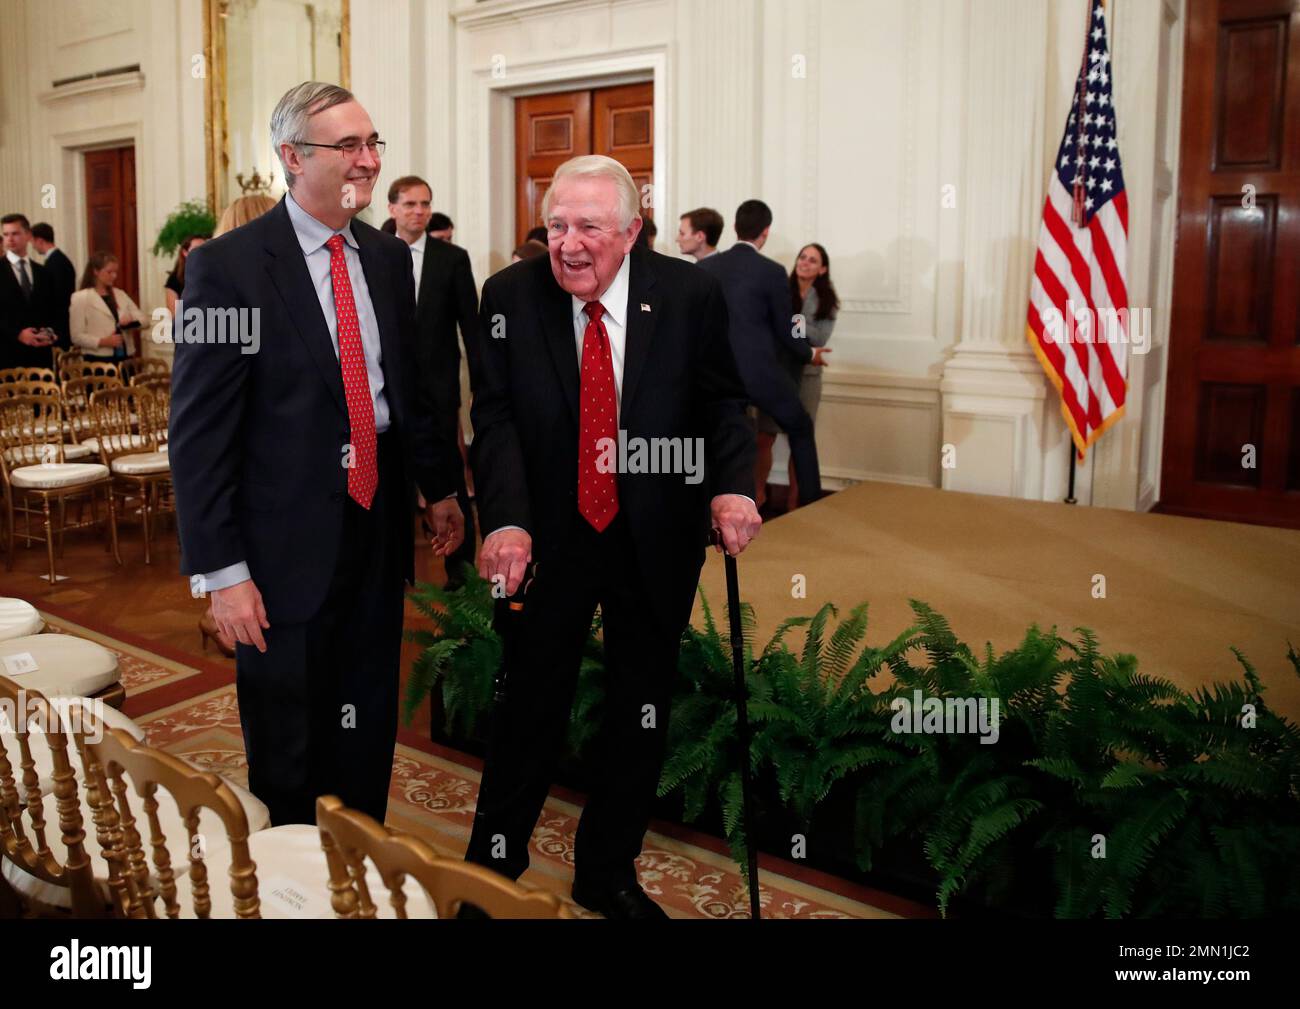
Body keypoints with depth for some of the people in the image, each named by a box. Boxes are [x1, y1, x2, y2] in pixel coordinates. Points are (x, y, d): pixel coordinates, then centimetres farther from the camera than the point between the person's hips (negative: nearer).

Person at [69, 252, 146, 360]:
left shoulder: (120, 294, 16)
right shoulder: (80, 298, -1)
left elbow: (142, 319, 13)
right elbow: (77, 336, -6)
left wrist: (132, 320, -11)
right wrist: (102, 342, -20)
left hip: (125, 357, 5)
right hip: (98, 360, -5)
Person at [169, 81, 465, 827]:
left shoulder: (389, 258, 7)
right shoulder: (228, 267, -12)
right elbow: (200, 432, -13)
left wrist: (441, 487, 16)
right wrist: (222, 570, -15)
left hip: (379, 521, 6)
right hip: (288, 539, -5)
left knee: (369, 730, 19)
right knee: (287, 745, 11)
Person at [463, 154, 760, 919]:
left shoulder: (691, 294, -9)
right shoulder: (510, 297, -8)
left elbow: (722, 402, -2)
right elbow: (496, 418, -11)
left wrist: (733, 484, -21)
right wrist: (506, 521, -27)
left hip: (658, 539, 1)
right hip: (552, 534, -1)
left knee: (643, 712, 13)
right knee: (531, 703, 10)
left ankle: (608, 872, 34)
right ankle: (494, 862, 32)